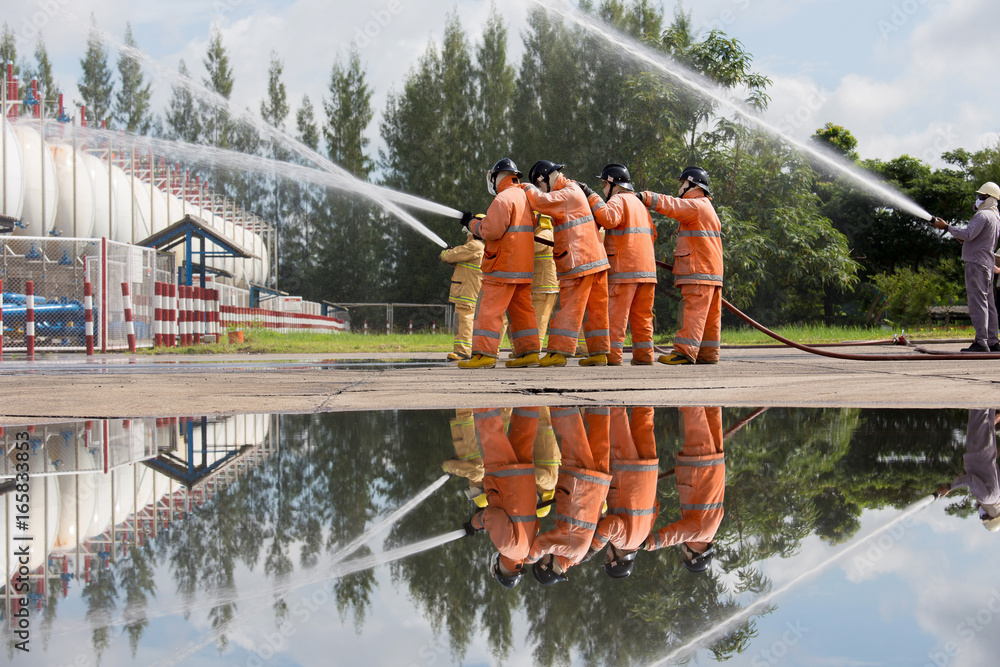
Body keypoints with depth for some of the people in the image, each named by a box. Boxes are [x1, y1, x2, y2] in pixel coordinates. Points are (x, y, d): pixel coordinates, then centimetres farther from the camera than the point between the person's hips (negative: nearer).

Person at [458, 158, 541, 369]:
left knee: (490, 309, -8)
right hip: (524, 265, 9)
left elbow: (492, 231, -20)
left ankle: (484, 354, -11)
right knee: (521, 309, 11)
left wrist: (472, 223, -2)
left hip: (504, 265, -9)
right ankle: (529, 351, 9)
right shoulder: (524, 197, 17)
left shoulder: (503, 198, -12)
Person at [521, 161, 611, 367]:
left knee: (569, 308, -10)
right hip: (595, 259, 10)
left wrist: (528, 188, -7)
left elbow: (541, 201, -23)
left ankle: (558, 352, -10)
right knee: (595, 308, 9)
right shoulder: (574, 190, 20)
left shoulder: (568, 193, -12)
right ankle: (599, 352, 11)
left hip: (579, 262, -10)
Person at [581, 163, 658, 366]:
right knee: (642, 315, 10)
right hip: (646, 268, 8)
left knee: (616, 314, -7)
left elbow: (608, 218, -25)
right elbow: (652, 233, 25)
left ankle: (612, 355, -11)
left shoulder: (618, 200, -4)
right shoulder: (639, 203, 24)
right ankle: (644, 356, 9)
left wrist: (592, 196, -18)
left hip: (624, 269, -8)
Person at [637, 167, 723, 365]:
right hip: (712, 274, 10)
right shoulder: (707, 208, 25)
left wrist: (643, 197, -17)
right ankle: (707, 354, 10)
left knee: (692, 313, -14)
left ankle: (685, 352, -19)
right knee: (710, 316, 8)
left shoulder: (695, 206, -8)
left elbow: (670, 206, -19)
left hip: (698, 274, -10)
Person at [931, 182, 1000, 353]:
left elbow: (968, 234, -23)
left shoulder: (982, 215, -12)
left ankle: (981, 342, -17)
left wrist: (947, 227, -15)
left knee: (977, 302, -13)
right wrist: (965, 240, 17)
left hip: (976, 263, -10)